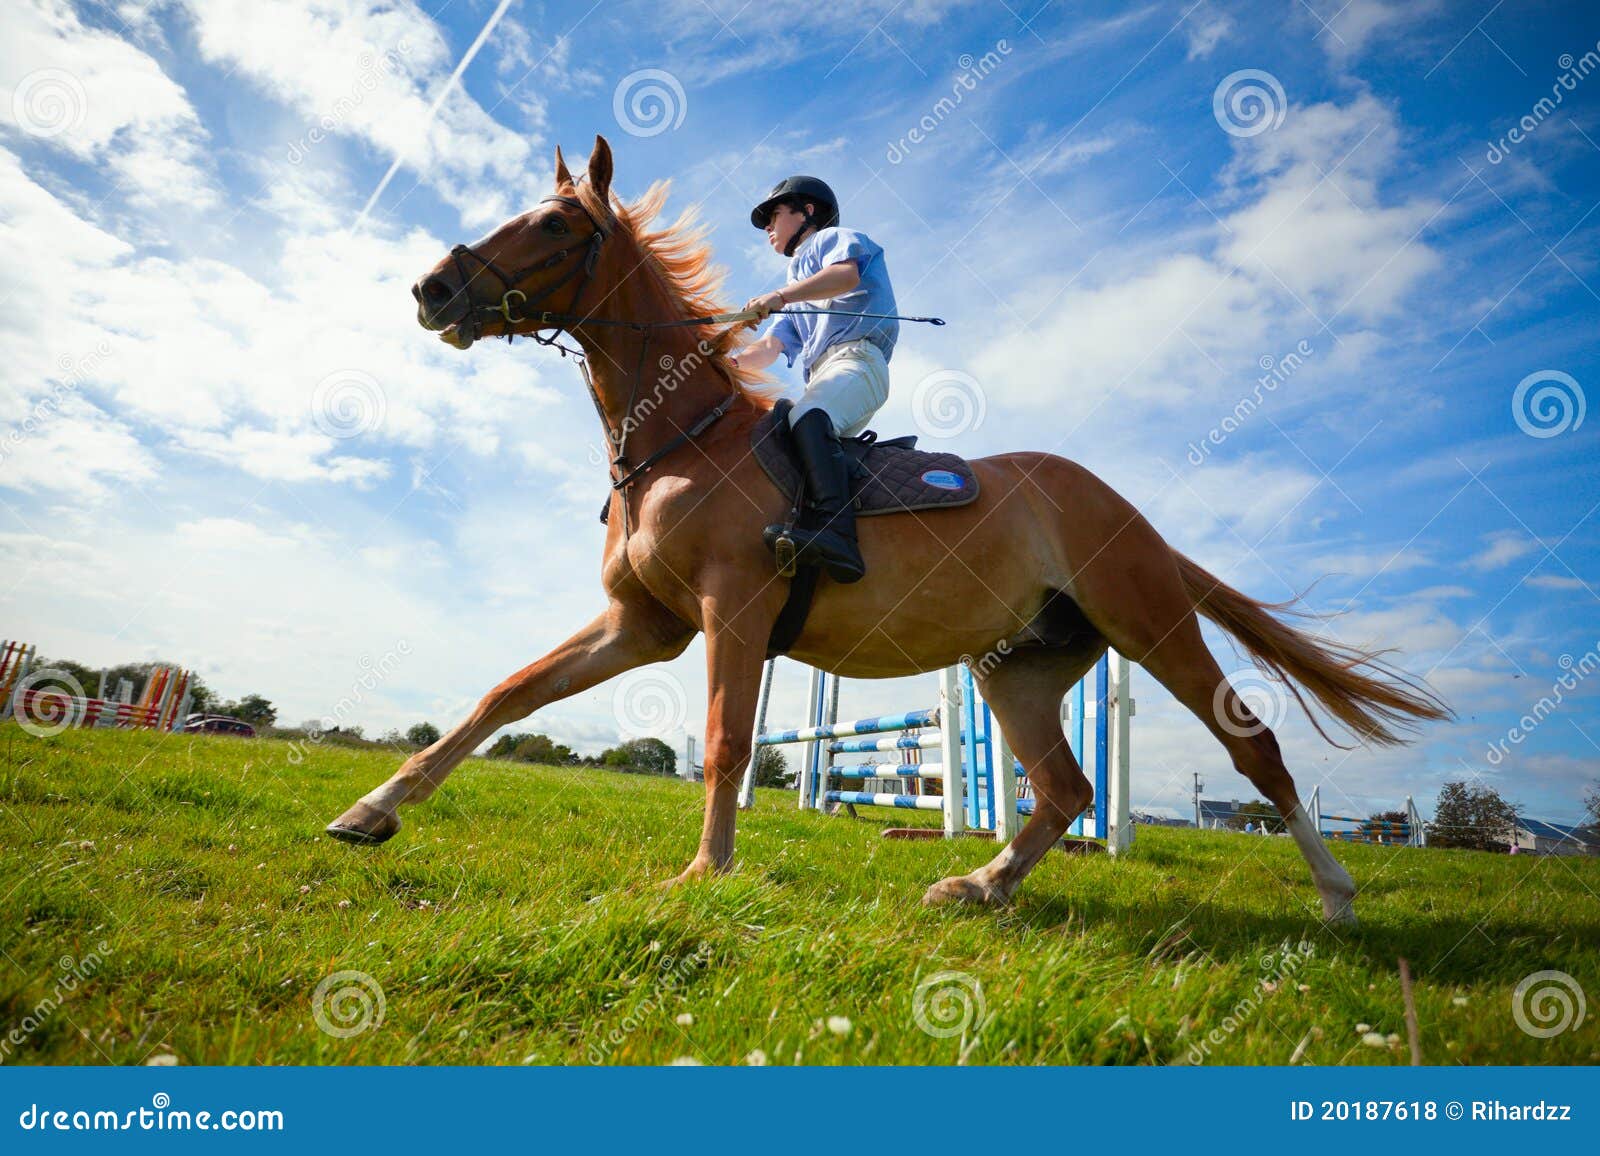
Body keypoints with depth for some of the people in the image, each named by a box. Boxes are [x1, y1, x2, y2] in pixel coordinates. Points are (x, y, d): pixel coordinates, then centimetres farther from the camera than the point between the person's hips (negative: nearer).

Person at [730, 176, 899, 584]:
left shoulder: (836, 237, 17)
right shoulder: (797, 295, 40)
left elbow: (847, 274, -10)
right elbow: (770, 349, 24)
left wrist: (779, 296, -20)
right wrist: (731, 360, 4)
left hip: (857, 357, -9)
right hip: (821, 380, 9)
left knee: (807, 418, -37)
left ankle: (838, 537, -56)